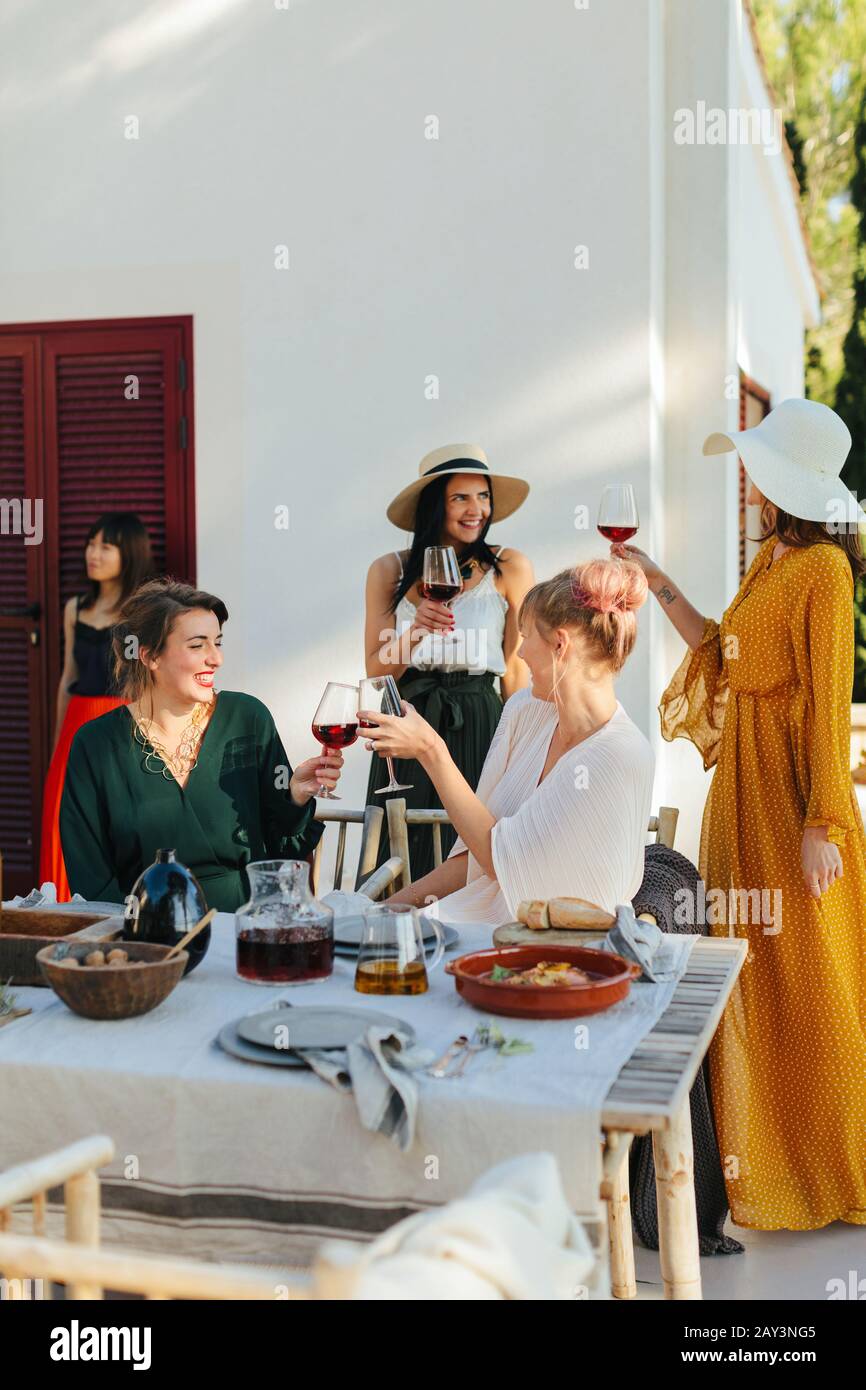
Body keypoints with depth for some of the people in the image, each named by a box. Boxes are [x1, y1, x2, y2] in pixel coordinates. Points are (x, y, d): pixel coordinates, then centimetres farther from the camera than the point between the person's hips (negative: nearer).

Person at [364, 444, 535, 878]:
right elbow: (377, 671, 2)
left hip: (476, 731, -1)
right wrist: (415, 631, -16)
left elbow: (515, 670, 3)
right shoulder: (389, 571, 4)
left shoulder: (509, 569, 0)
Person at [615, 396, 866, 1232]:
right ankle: (761, 1155, 30)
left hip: (793, 786, -9)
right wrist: (657, 582, 17)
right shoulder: (770, 558, 11)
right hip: (743, 775, 9)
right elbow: (721, 653, 16)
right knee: (749, 969, 15)